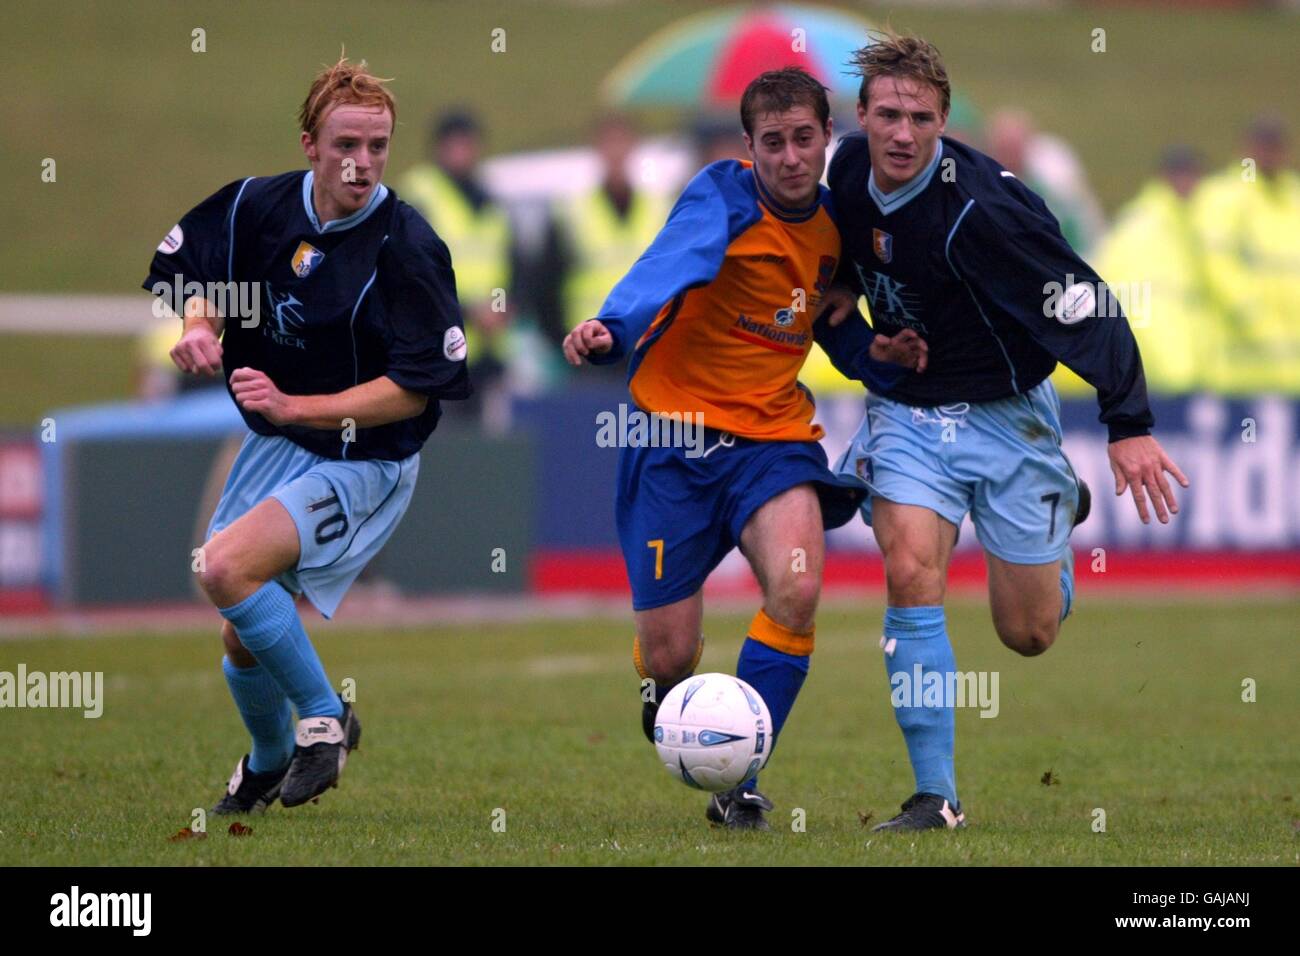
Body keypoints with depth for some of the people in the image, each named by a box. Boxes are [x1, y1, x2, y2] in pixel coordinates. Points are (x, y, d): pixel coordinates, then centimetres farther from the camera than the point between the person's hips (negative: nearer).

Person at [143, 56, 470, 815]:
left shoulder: (407, 247, -20)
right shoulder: (261, 205, -5)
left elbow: (418, 387, -20)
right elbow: (189, 268, 12)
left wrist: (294, 405, -26)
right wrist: (199, 325, -11)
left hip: (363, 463, -6)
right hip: (274, 447, 6)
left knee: (226, 566, -28)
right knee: (243, 641, 12)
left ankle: (325, 717, -8)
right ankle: (269, 763, 44)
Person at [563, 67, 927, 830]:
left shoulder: (835, 224, 6)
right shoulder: (725, 197, -12)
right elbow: (671, 261, -33)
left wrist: (880, 356, 0)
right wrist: (611, 330, -52)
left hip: (774, 434, 3)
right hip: (676, 431, -3)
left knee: (797, 588, -26)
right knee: (667, 658, -3)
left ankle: (738, 784, -13)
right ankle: (669, 706, 38)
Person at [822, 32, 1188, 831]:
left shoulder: (981, 209, -28)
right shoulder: (852, 168, -8)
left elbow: (1086, 307, -24)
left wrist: (1130, 425, -27)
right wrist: (848, 285, 1)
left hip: (1006, 416, -4)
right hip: (907, 410, 4)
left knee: (1029, 634, 5)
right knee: (911, 576, -19)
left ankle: (1063, 509, 41)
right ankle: (936, 796, -14)